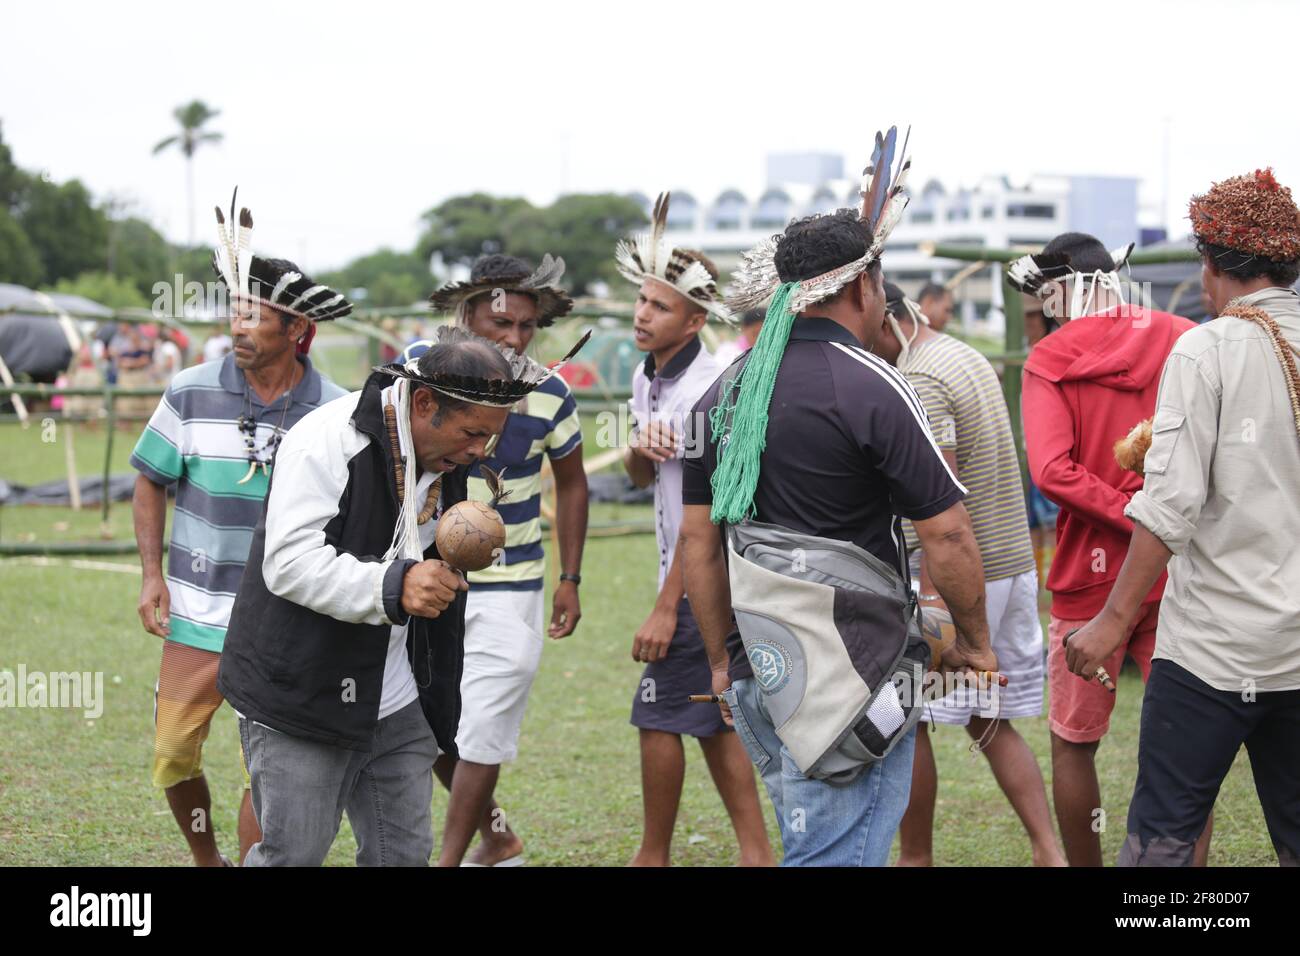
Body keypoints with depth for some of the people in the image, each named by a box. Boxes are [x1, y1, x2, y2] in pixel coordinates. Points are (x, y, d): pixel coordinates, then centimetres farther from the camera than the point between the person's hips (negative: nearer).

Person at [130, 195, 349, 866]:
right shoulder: (191, 394, -3)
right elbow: (151, 483, 7)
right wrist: (152, 576, -1)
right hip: (196, 618, 1)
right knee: (172, 756, 6)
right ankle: (206, 862, 30)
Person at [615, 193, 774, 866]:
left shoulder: (709, 390, -20)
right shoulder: (647, 376, 8)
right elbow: (641, 477, 17)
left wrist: (666, 609, -21)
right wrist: (640, 452, -9)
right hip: (700, 579, 9)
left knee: (659, 716, -2)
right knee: (711, 721, 12)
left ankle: (653, 857, 11)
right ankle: (755, 853, 17)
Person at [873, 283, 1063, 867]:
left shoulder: (919, 379, -15)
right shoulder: (969, 358, 15)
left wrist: (932, 593, -26)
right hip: (1013, 565, 9)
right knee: (991, 722, 12)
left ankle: (915, 857, 13)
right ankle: (1049, 853, 5)